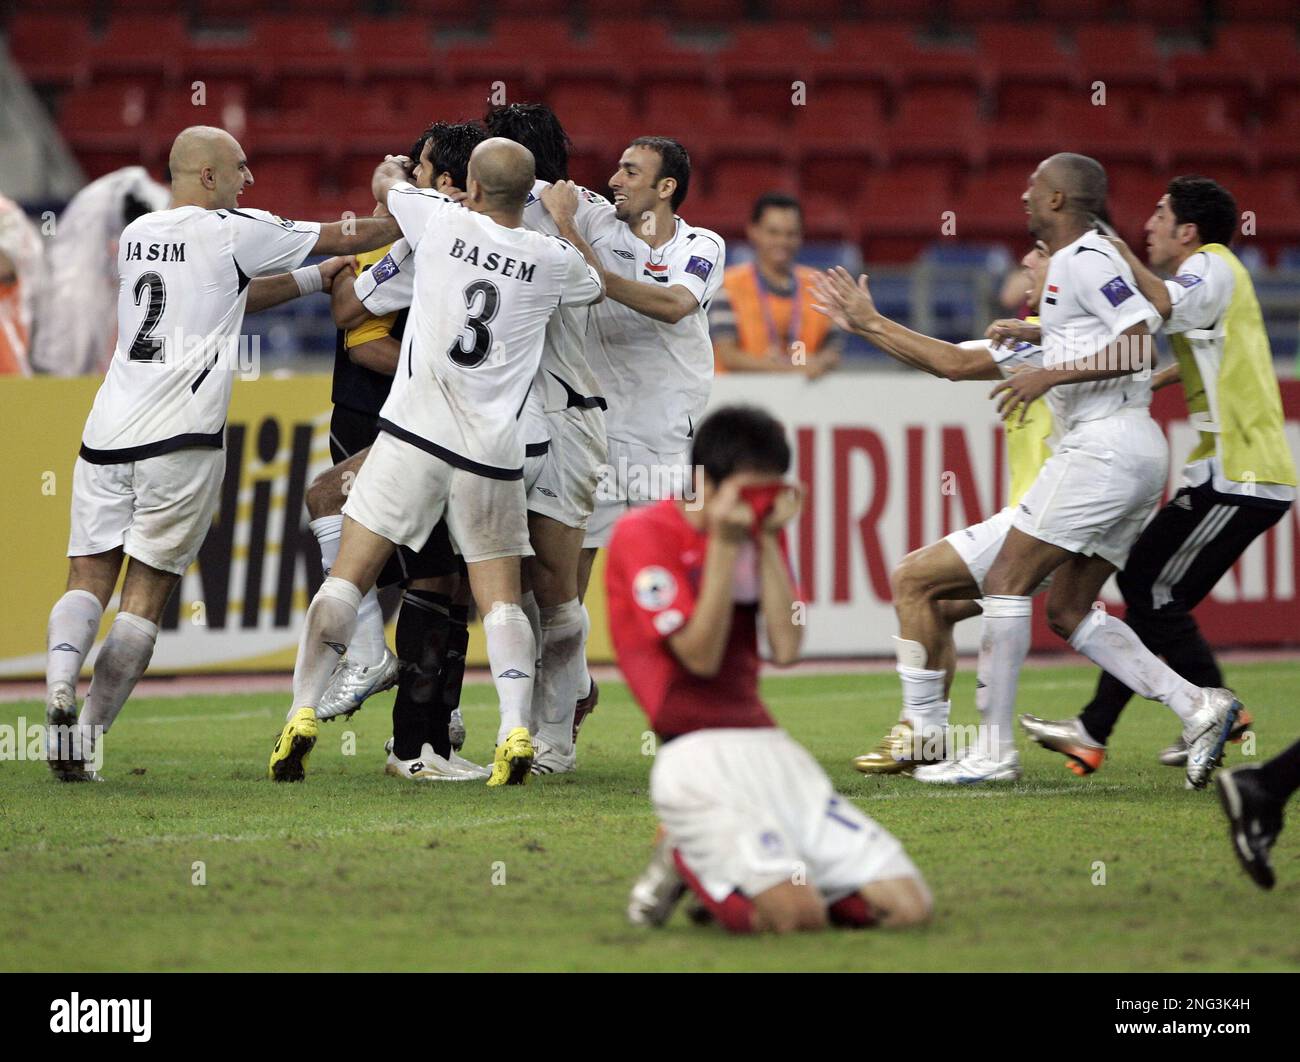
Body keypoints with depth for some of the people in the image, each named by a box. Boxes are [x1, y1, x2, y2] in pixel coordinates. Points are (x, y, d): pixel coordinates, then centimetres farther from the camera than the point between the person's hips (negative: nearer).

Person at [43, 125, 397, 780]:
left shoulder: (137, 235, 18)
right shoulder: (231, 231, 0)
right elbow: (346, 236, 10)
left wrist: (321, 278, 32)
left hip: (107, 433, 5)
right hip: (180, 442, -5)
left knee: (89, 578, 5)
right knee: (145, 595, -1)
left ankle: (59, 686, -22)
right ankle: (83, 743, -7)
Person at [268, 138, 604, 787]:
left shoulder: (444, 222, -1)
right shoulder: (554, 259, 4)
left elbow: (385, 181, 21)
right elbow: (594, 289, 30)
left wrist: (399, 168, 44)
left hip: (415, 434, -2)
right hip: (492, 451, 2)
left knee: (347, 579, 4)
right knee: (500, 599, 7)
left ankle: (303, 715, -4)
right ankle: (516, 732, -11)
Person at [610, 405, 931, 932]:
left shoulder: (759, 533, 15)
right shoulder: (642, 535, -5)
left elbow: (786, 648, 1)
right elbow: (700, 657, -11)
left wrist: (768, 540, -2)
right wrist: (724, 546, -12)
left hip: (771, 749, 7)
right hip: (696, 756, -7)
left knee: (907, 904, -7)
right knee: (799, 913, -27)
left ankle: (744, 877, 13)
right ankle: (685, 864, 4)